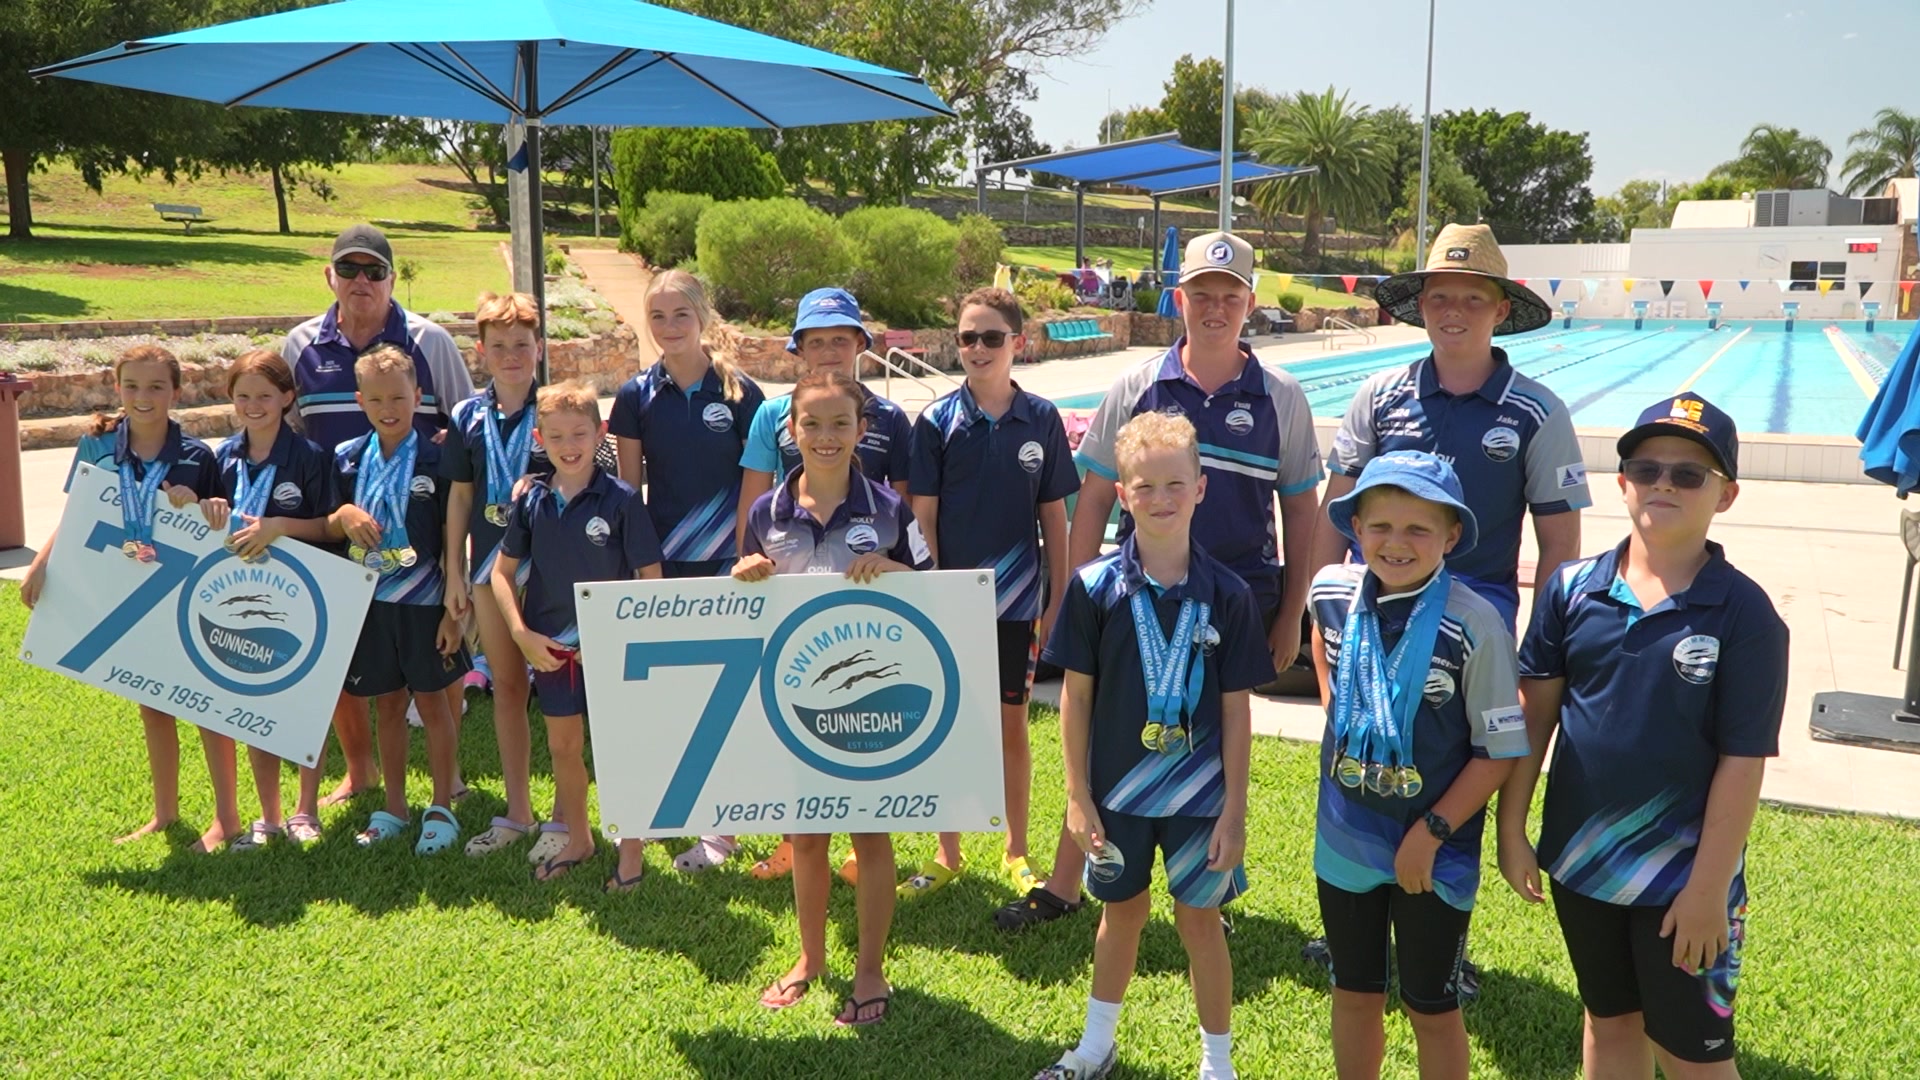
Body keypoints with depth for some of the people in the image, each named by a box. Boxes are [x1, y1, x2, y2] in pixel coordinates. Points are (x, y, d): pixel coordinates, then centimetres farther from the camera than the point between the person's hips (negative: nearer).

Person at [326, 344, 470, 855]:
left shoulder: (436, 459, -7)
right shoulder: (347, 459, 4)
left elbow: (452, 539, -6)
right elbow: (326, 531, 12)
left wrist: (453, 608, -9)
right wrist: (343, 515, -12)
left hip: (423, 602, -3)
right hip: (369, 602, 4)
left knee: (432, 702, 5)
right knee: (388, 705, 13)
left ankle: (441, 809, 17)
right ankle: (393, 808, 25)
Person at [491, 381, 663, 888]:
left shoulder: (621, 499, -12)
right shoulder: (531, 501, -1)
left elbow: (651, 577, -9)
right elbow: (502, 571, 7)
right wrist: (522, 634, -4)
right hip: (550, 646, 4)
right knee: (563, 746, 16)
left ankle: (631, 850, 23)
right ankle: (578, 839, 36)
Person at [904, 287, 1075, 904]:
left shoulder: (1041, 420, -1)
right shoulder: (938, 422, -4)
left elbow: (1054, 517, 4)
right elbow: (922, 518, -3)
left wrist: (1058, 600, 2)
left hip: (1017, 602, 1)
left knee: (1012, 725, 11)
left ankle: (1017, 852, 27)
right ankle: (948, 854, 24)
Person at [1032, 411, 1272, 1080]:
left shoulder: (1226, 595, -9)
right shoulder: (1096, 586, -9)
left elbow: (1236, 710, -4)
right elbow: (1076, 694, -4)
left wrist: (1233, 811, -5)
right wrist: (1077, 793, -4)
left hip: (1199, 794, -1)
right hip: (1117, 788, 1)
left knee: (1199, 920, 11)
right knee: (1122, 912, 17)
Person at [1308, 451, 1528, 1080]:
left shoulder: (1473, 625, -21)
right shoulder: (1332, 591, -7)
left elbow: (1500, 750, -16)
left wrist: (1431, 833, -18)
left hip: (1435, 851, -4)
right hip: (1346, 838, 4)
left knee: (1431, 1008, 14)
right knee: (1354, 995, 20)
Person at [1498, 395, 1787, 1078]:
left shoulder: (1743, 613, -13)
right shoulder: (1571, 588, -5)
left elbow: (1742, 761, -13)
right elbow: (1533, 712, 1)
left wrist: (1709, 888, -12)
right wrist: (1511, 829, 1)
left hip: (1682, 875, -3)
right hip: (1580, 857, 3)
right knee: (1610, 1022, 22)